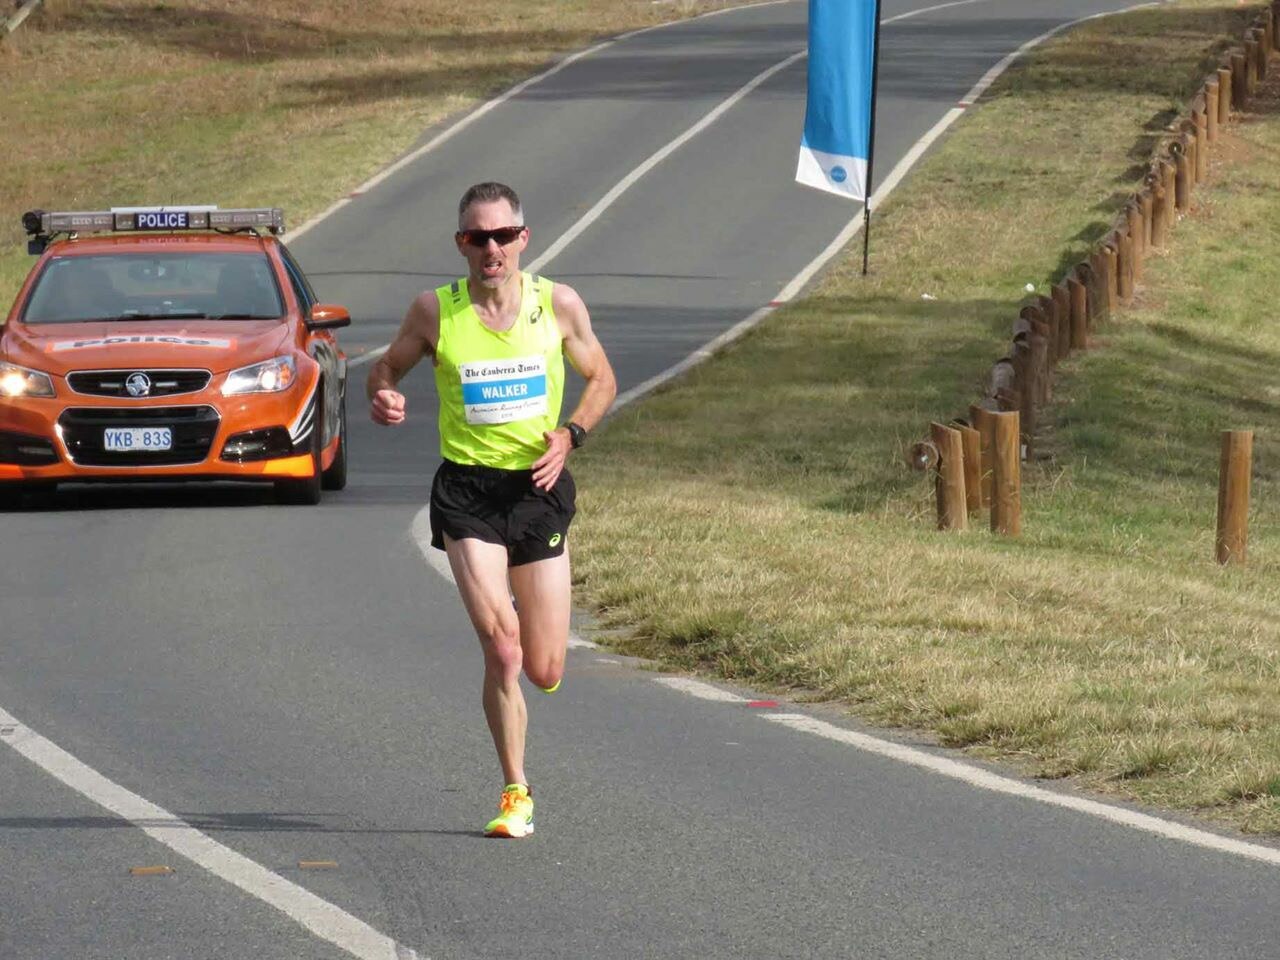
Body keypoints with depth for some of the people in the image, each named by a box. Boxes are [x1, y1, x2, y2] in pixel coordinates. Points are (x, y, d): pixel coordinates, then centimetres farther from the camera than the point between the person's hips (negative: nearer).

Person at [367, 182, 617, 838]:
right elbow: (385, 370, 11)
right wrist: (383, 400, -13)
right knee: (502, 651, -17)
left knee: (546, 672, 4)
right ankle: (516, 793, 0)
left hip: (539, 488, 2)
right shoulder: (435, 311, -4)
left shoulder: (559, 305, -1)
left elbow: (601, 380, 12)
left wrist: (570, 434, -6)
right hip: (468, 492, -2)